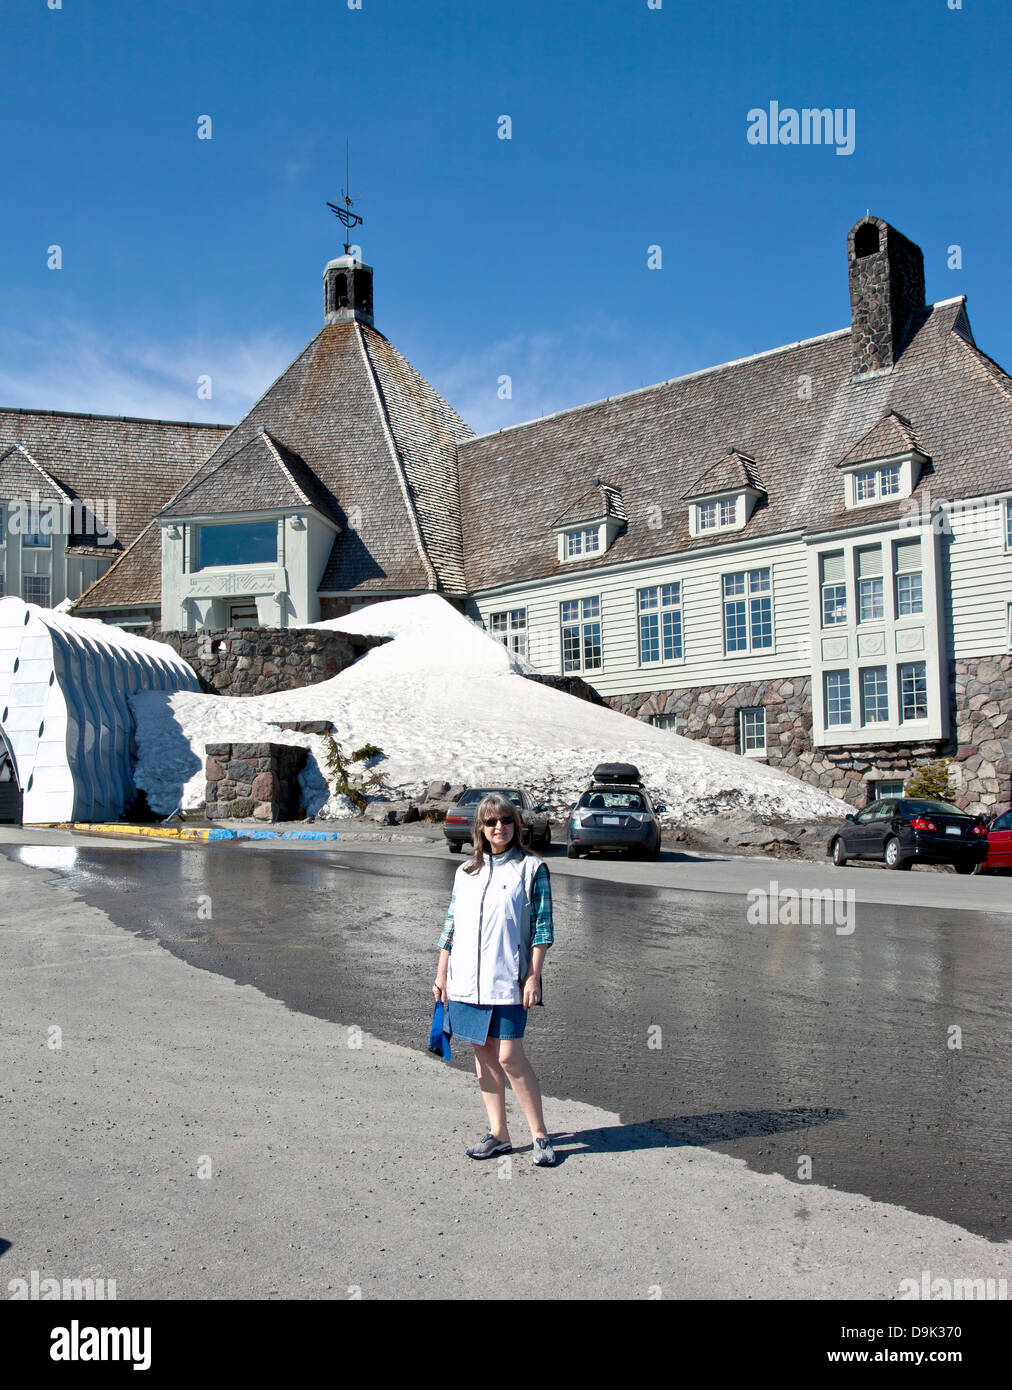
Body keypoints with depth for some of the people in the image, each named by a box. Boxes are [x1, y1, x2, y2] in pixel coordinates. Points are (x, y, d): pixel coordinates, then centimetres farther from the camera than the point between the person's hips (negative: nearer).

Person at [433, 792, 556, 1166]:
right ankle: (498, 1135, 19)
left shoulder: (532, 868, 0)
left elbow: (542, 927, -4)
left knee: (509, 1055, -8)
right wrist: (441, 975, 12)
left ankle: (540, 1135, 6)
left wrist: (533, 976, -10)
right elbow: (451, 926, 15)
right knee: (483, 1054, 9)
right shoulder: (465, 872, 13)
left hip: (508, 979, -5)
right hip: (467, 980, 5)